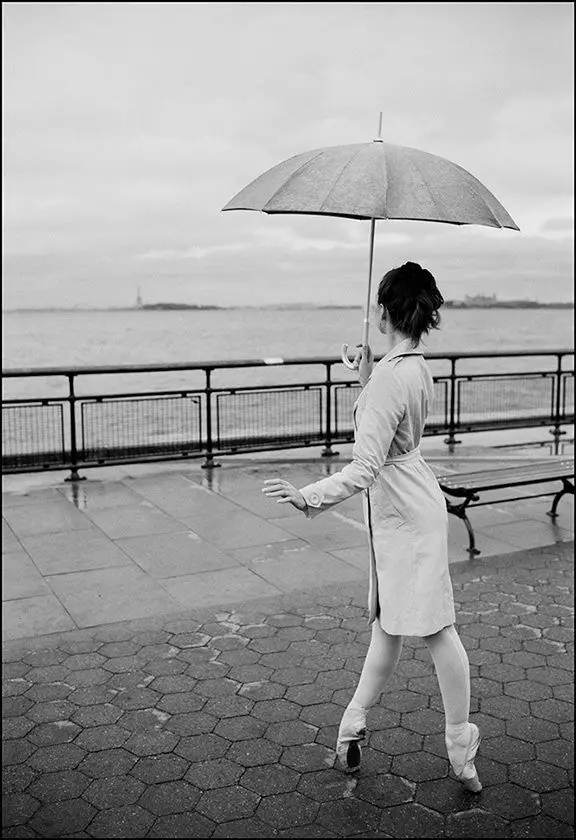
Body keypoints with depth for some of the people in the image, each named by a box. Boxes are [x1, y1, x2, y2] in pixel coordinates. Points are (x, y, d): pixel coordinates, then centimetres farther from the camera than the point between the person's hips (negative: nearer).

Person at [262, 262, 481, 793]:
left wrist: (308, 496, -33)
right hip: (409, 504, 9)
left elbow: (364, 469, -29)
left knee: (434, 626, 3)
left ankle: (461, 745, 18)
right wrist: (367, 379, 17)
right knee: (388, 619, 15)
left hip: (404, 512, -9)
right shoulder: (419, 368, 5)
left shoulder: (388, 377, -24)